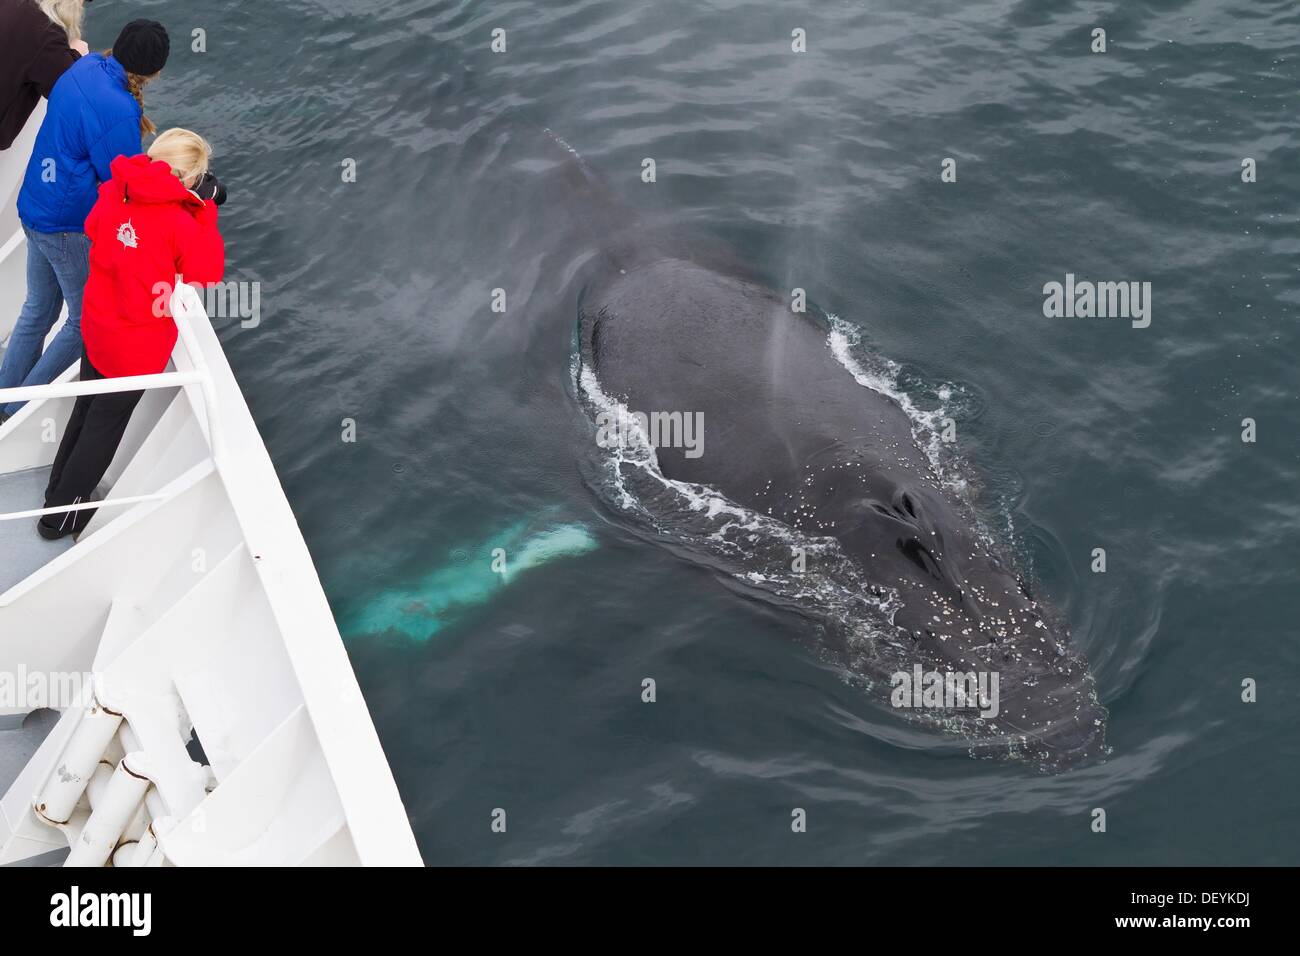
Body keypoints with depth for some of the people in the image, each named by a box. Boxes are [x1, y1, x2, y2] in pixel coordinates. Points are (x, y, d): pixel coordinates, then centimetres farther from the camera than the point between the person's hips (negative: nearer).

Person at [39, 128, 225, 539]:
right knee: (104, 425, 11)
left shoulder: (115, 190, -8)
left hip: (97, 328, 6)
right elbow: (207, 273, -12)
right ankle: (62, 514, 22)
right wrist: (207, 211, -12)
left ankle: (58, 494, 40)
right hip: (139, 343, -6)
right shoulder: (179, 221, -24)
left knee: (86, 410, 24)